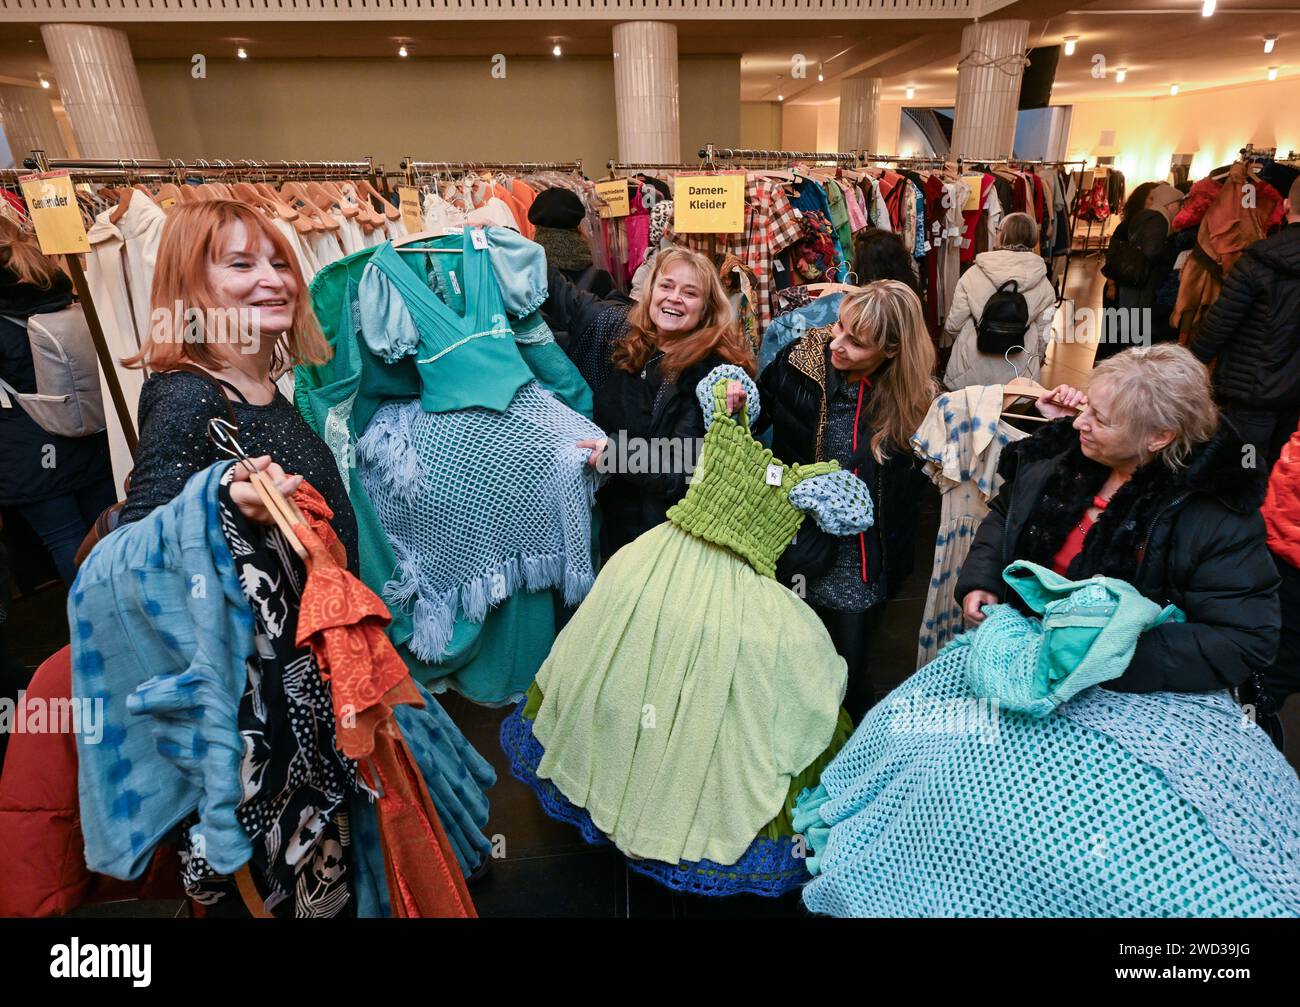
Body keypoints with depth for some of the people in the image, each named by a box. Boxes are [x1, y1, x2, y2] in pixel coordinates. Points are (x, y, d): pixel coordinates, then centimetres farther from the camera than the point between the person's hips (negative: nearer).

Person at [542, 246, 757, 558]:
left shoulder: (715, 371, -19)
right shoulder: (618, 327, -3)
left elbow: (685, 469, -22)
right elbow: (560, 295, 11)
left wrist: (616, 453, -28)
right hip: (610, 511, 5)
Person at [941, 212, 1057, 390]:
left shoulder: (973, 275, -8)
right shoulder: (1044, 285, -2)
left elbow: (953, 325, -4)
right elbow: (1044, 335, 2)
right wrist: (1035, 361, 23)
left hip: (971, 376, -1)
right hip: (1019, 377, 2)